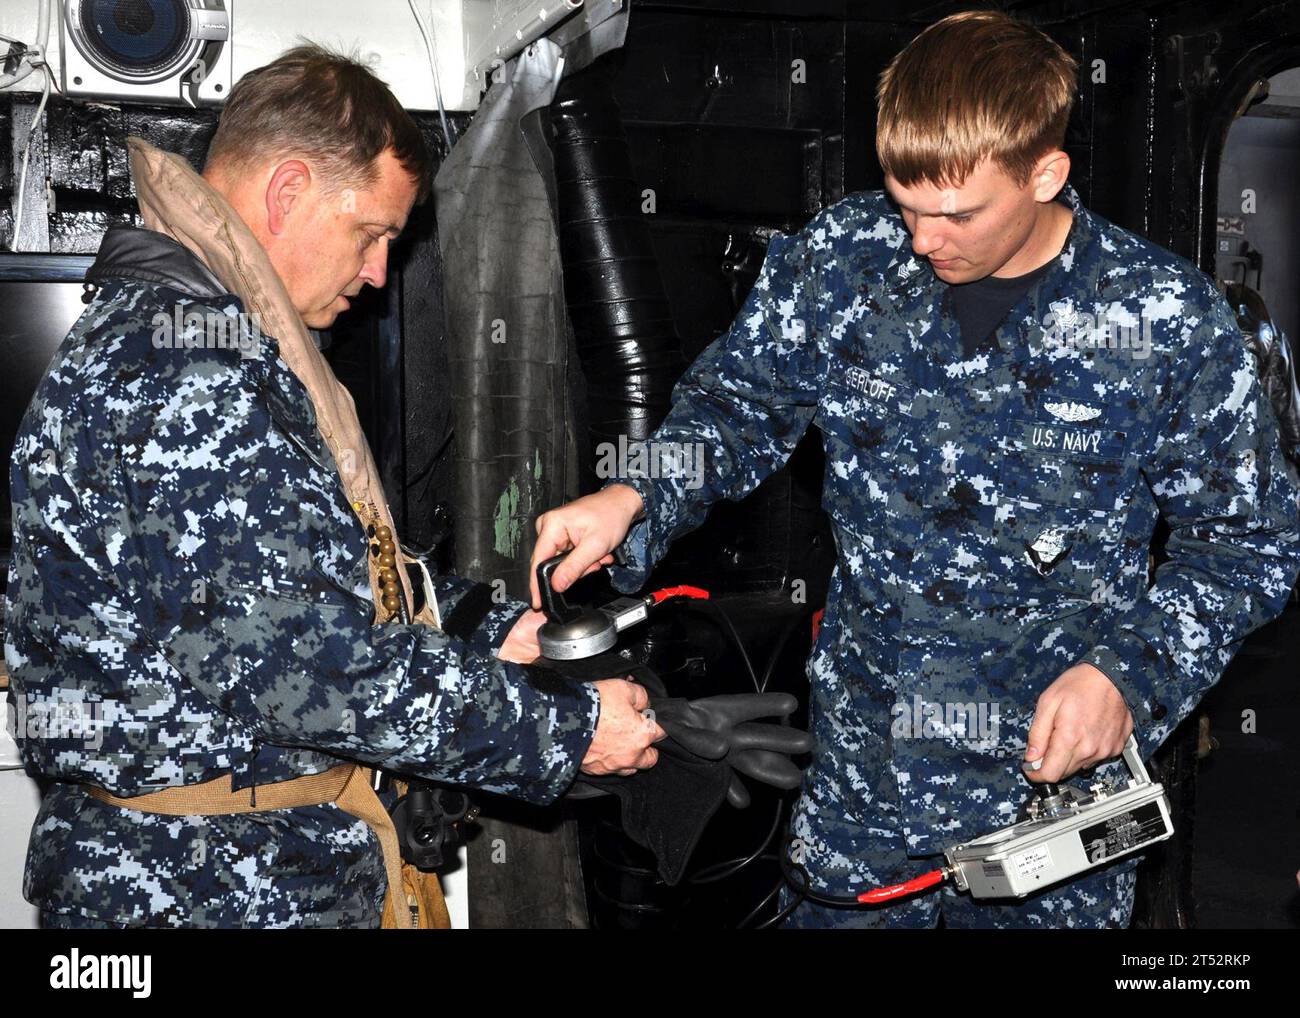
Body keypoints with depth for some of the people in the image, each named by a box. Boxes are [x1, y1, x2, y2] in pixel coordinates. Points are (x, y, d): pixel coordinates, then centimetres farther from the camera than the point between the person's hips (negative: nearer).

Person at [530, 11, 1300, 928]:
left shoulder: (1168, 319, -14)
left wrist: (1131, 673, -18)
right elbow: (739, 403, 5)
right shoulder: (840, 258, -9)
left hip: (1056, 782, -2)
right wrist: (636, 497, -14)